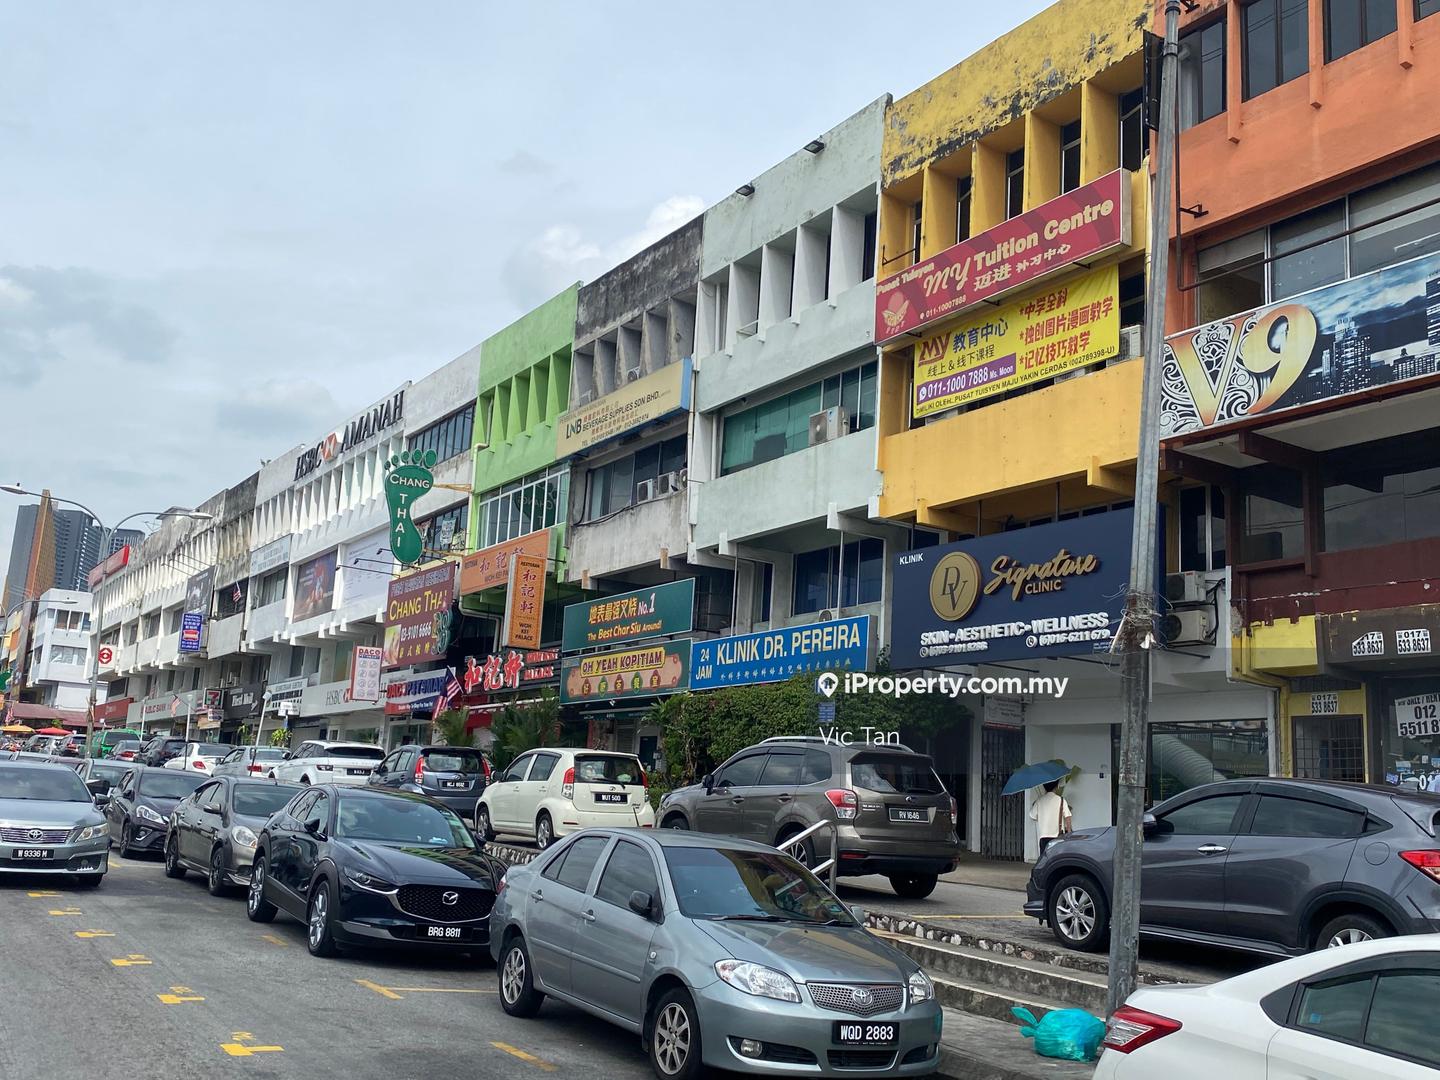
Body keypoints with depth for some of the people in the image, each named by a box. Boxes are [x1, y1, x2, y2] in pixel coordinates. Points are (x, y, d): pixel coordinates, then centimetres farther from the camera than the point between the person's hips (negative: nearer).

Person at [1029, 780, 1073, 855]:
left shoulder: (1039, 801, 5)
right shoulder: (1060, 800, -3)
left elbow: (1033, 817, 11)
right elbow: (1067, 817, -7)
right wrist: (1068, 832, 0)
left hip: (1043, 836, 2)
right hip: (1058, 835, -2)